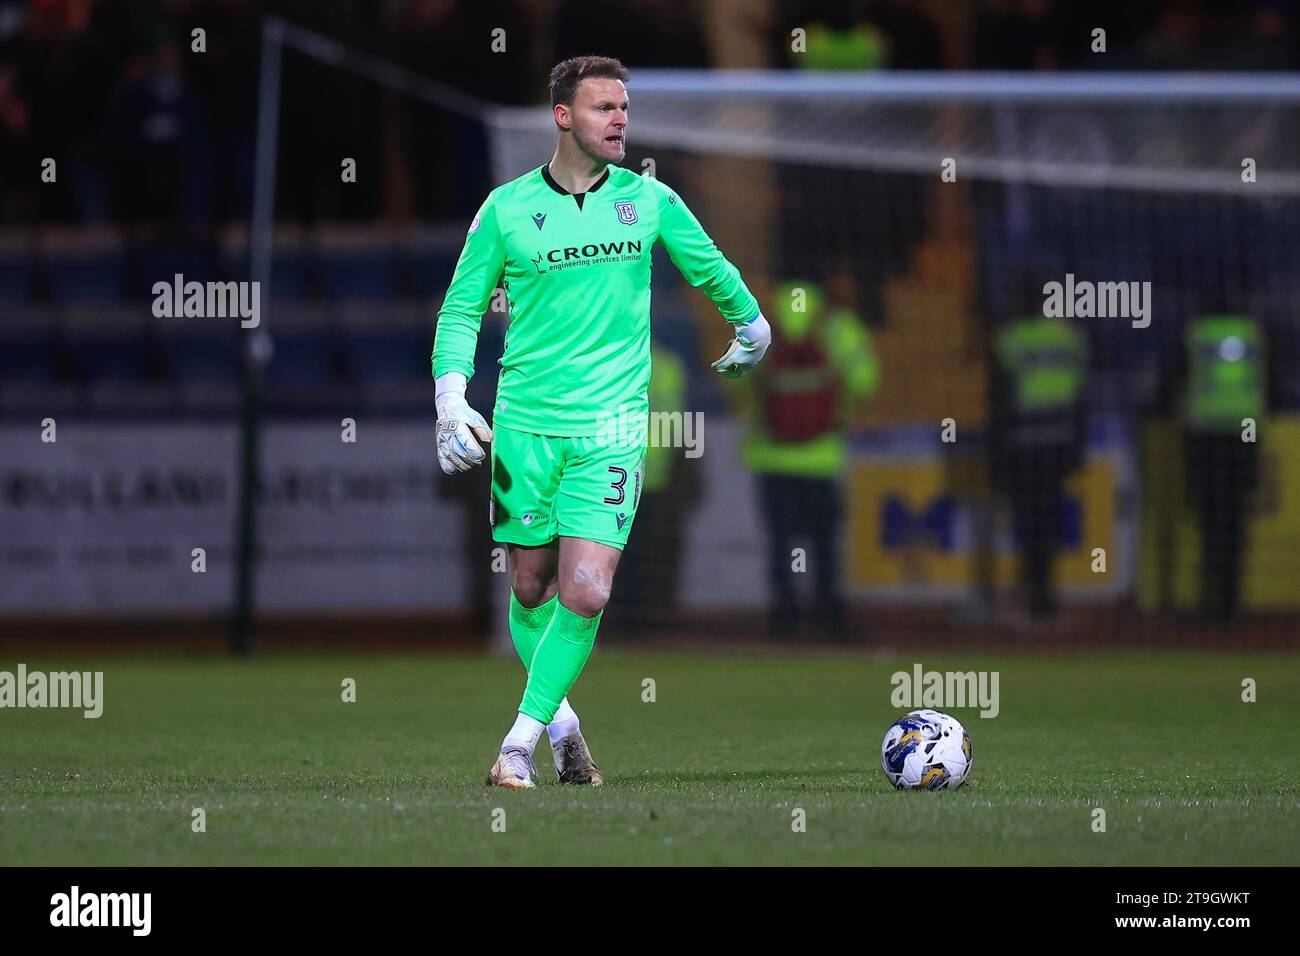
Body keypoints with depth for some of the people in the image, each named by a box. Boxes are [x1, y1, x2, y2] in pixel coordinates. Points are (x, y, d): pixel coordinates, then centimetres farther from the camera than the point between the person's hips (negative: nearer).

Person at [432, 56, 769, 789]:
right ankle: (560, 720, 30)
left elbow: (711, 268, 22)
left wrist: (752, 324, 36)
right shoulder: (507, 208, 0)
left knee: (586, 594, -13)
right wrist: (452, 399, -5)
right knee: (533, 588, 8)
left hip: (612, 425, 0)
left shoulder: (650, 200, 3)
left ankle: (523, 741, -2)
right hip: (524, 424, 0)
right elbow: (462, 308, 7)